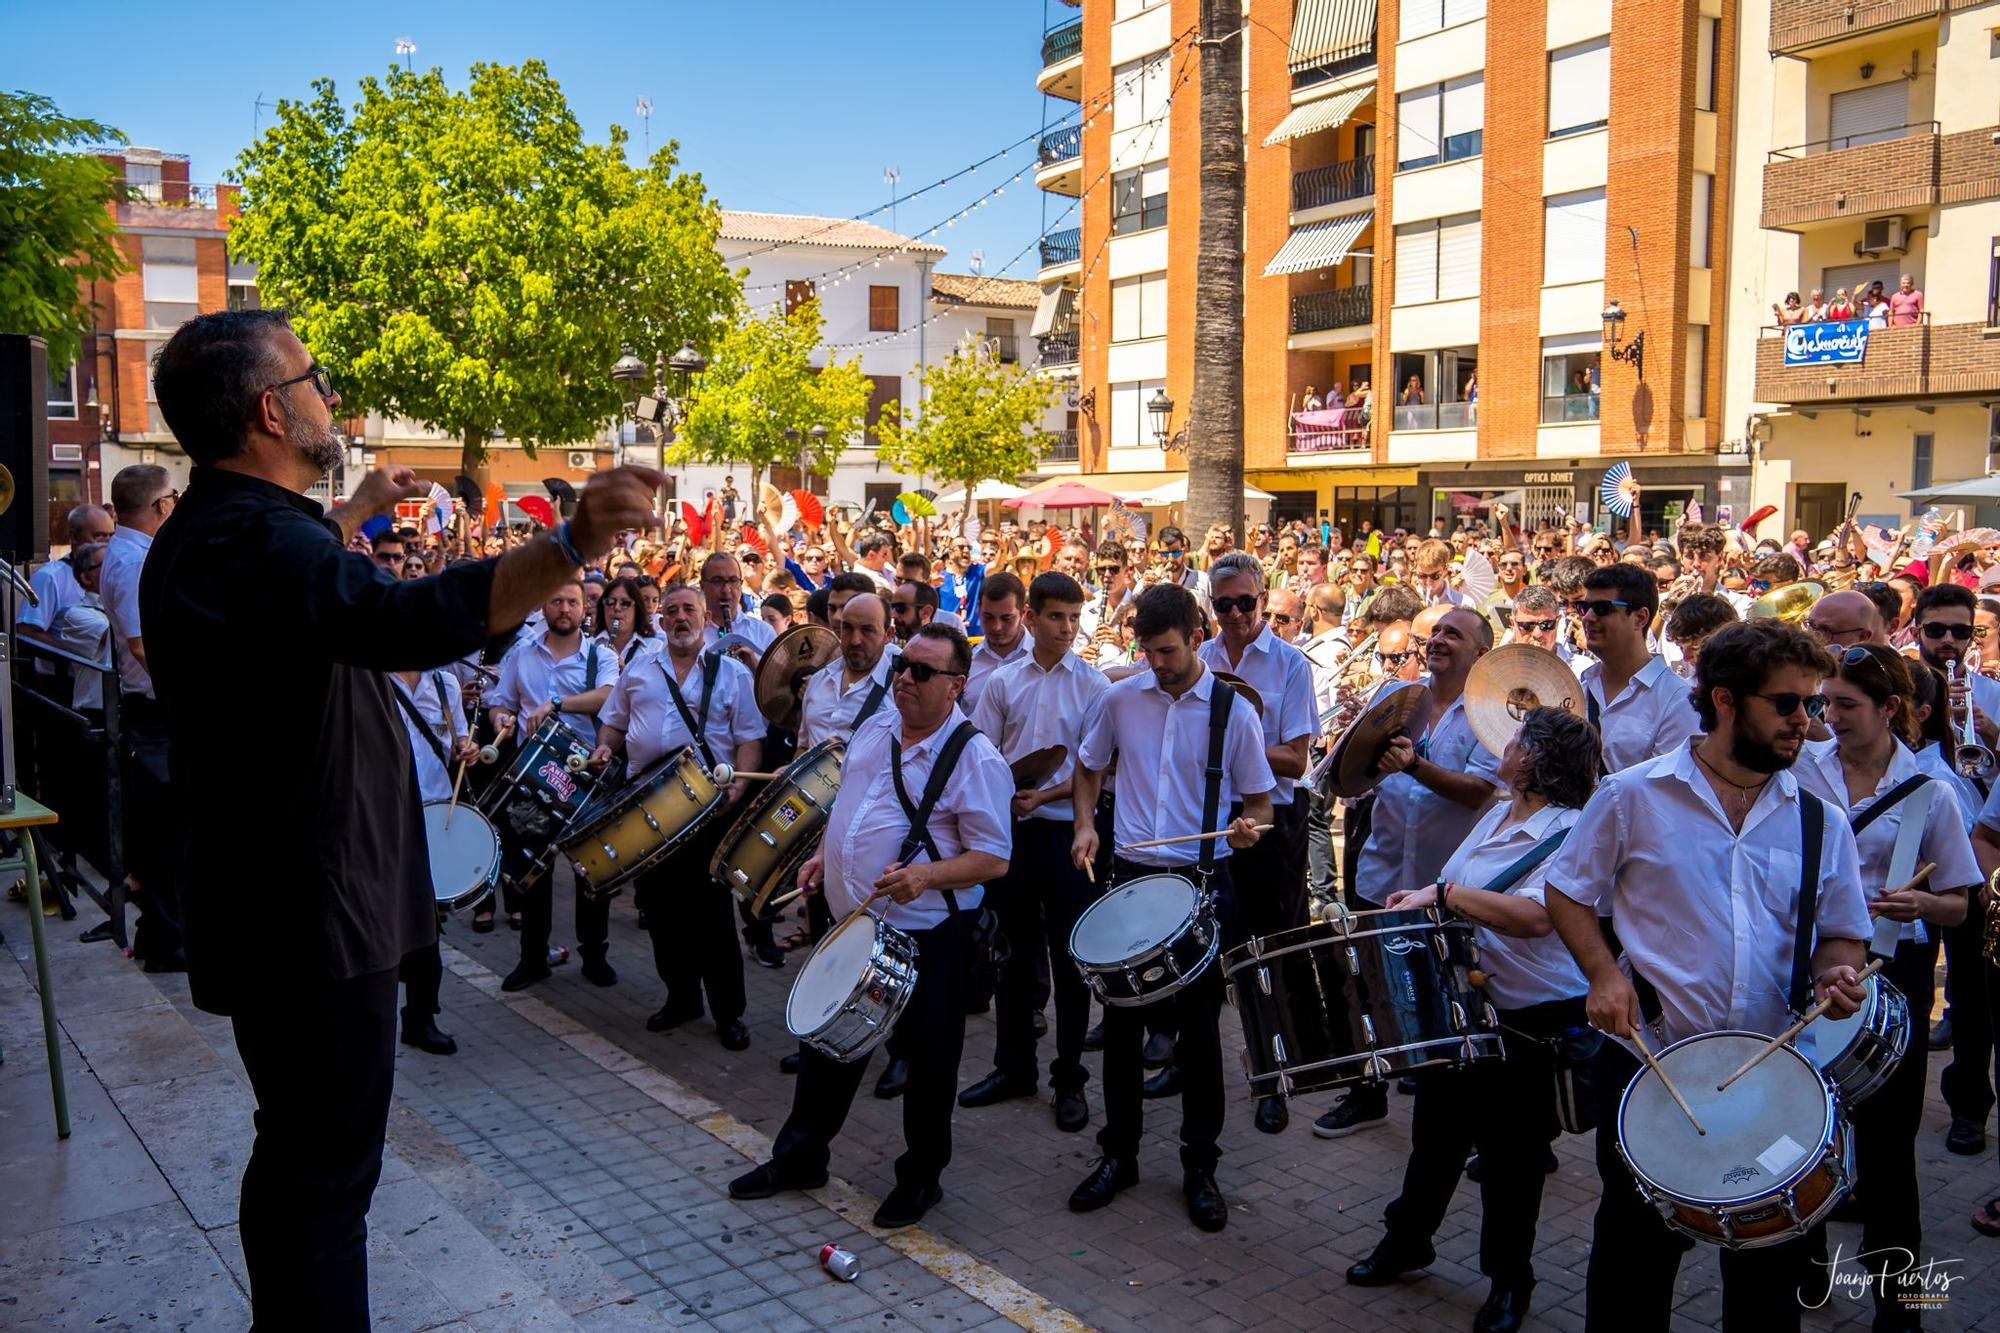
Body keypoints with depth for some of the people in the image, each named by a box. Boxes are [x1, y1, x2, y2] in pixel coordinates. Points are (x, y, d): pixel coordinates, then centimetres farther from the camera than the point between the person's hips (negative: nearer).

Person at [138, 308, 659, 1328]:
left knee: (299, 1152, 25)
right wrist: (571, 545, -53)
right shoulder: (255, 539, -25)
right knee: (325, 1173, 0)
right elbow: (413, 620, -44)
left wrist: (355, 512, 47)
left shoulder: (205, 532, 11)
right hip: (314, 919, -11)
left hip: (271, 908, 11)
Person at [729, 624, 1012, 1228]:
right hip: (850, 922, 7)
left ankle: (921, 1178, 29)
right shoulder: (874, 729, 5)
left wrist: (925, 874, -31)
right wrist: (822, 856, 8)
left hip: (929, 934, -6)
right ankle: (800, 1156, 37)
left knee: (928, 1059, 9)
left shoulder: (975, 758, -17)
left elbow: (993, 859, -17)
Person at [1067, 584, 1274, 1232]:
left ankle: (1200, 1167, 21)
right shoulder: (1120, 699, 1)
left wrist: (1248, 827, -20)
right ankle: (1118, 1154, 26)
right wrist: (1085, 824, 0)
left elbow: (1259, 801, 2)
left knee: (1199, 1026, 6)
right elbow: (1088, 767, 16)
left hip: (1203, 884, -2)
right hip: (1131, 875, 2)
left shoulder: (1234, 711, -5)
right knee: (1120, 1019, 9)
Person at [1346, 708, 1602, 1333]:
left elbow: (1533, 915, -35)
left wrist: (1444, 893, -30)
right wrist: (1422, 896, 3)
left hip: (1531, 1022, -8)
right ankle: (1406, 1239, 40)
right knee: (1436, 1128, 20)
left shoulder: (1570, 835, -20)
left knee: (1510, 1152, 8)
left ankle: (1508, 1279, 29)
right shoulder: (1499, 814, 8)